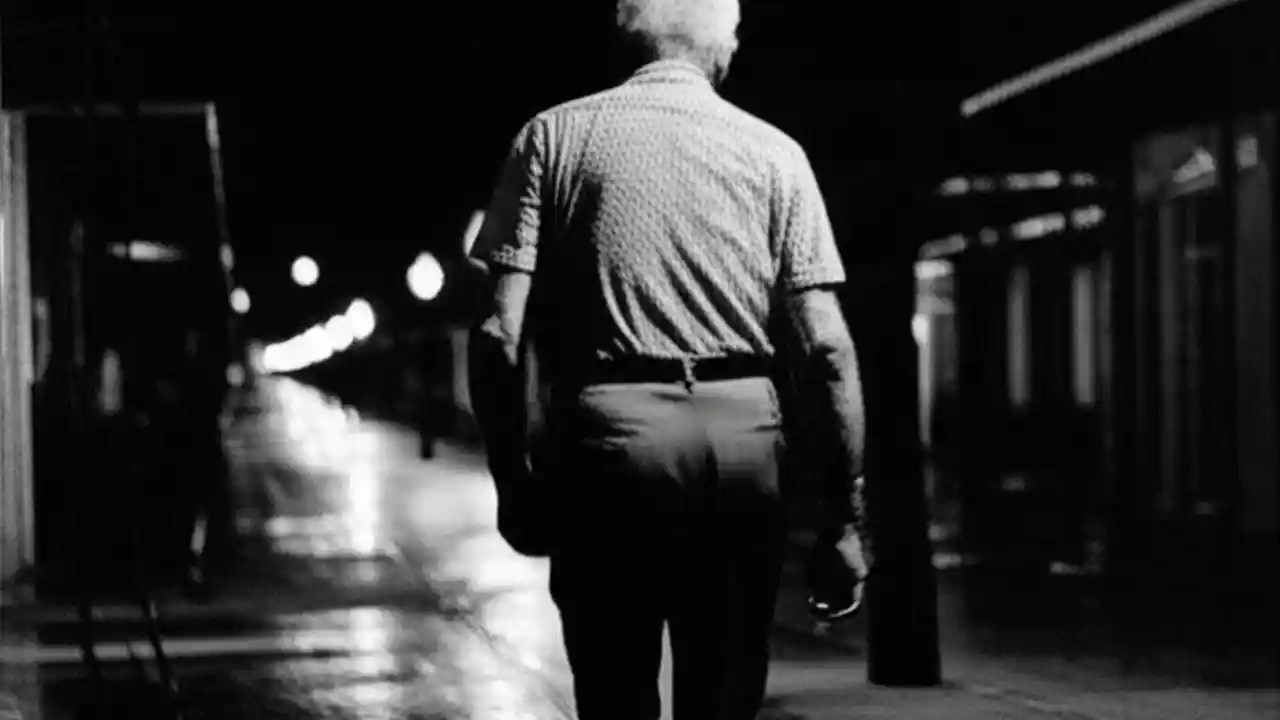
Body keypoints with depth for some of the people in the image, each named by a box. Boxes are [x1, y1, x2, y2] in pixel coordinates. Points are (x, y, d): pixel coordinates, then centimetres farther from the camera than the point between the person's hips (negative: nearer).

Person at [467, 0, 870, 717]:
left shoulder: (554, 135, 6)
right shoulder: (774, 152, 7)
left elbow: (501, 332, -2)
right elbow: (827, 345, 0)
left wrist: (514, 480, 6)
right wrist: (846, 508, 4)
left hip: (607, 430, -1)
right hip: (744, 440, 1)